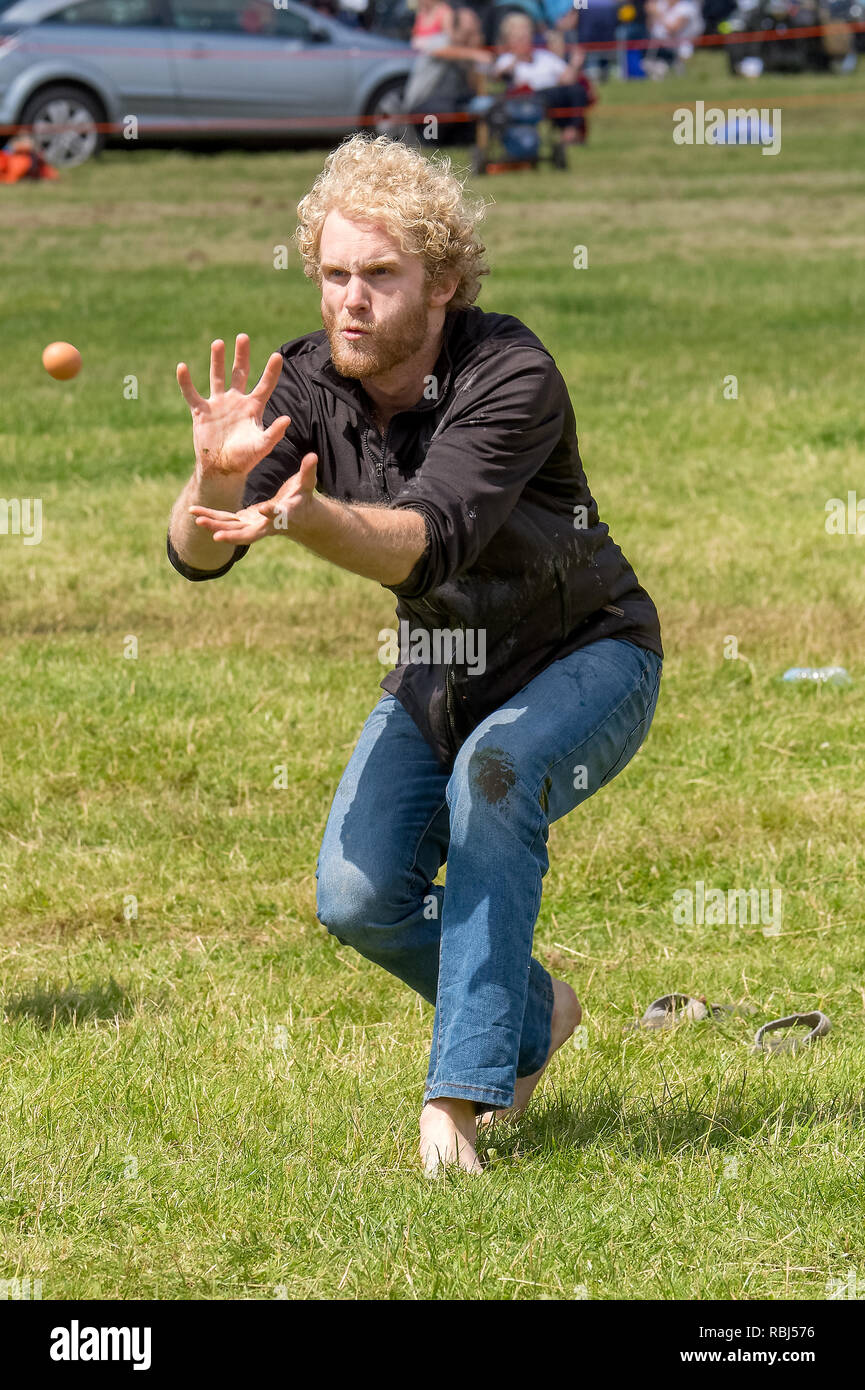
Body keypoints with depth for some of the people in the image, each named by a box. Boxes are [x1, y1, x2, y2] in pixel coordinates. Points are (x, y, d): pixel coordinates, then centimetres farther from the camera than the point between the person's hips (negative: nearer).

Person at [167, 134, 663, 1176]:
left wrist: (303, 517, -63)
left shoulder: (512, 378, -31)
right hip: (438, 670, 5)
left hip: (586, 658, -5)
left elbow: (430, 539, -45)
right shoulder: (307, 385, -16)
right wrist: (216, 475, -46)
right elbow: (195, 554, -23)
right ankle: (530, 1014, 20)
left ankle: (461, 1096, -30)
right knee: (357, 898, -11)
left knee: (491, 778, -34)